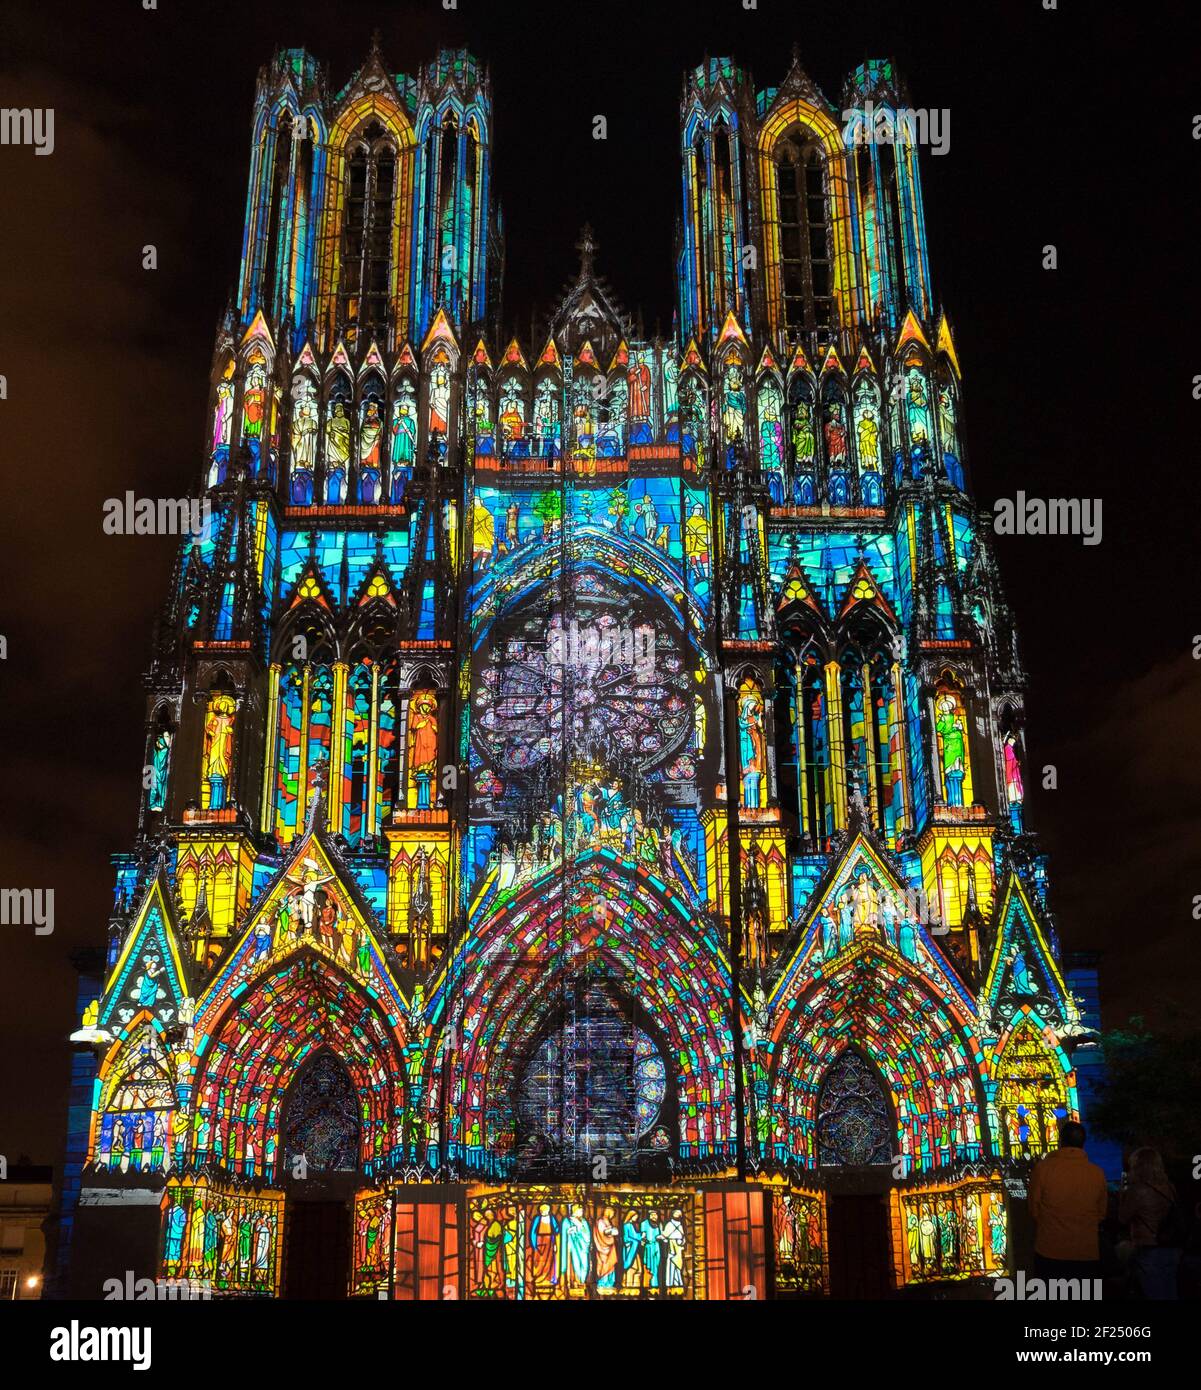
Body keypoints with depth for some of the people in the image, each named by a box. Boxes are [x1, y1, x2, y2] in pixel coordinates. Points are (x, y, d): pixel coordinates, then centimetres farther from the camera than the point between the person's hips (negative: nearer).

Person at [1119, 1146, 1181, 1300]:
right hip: (1173, 1251, 7)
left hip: (1150, 1251, -7)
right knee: (1170, 1295, 13)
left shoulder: (1138, 1191, -16)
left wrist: (1123, 1196, 10)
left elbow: (1122, 1217, -6)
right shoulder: (1170, 1189, 3)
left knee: (1155, 1295, -1)